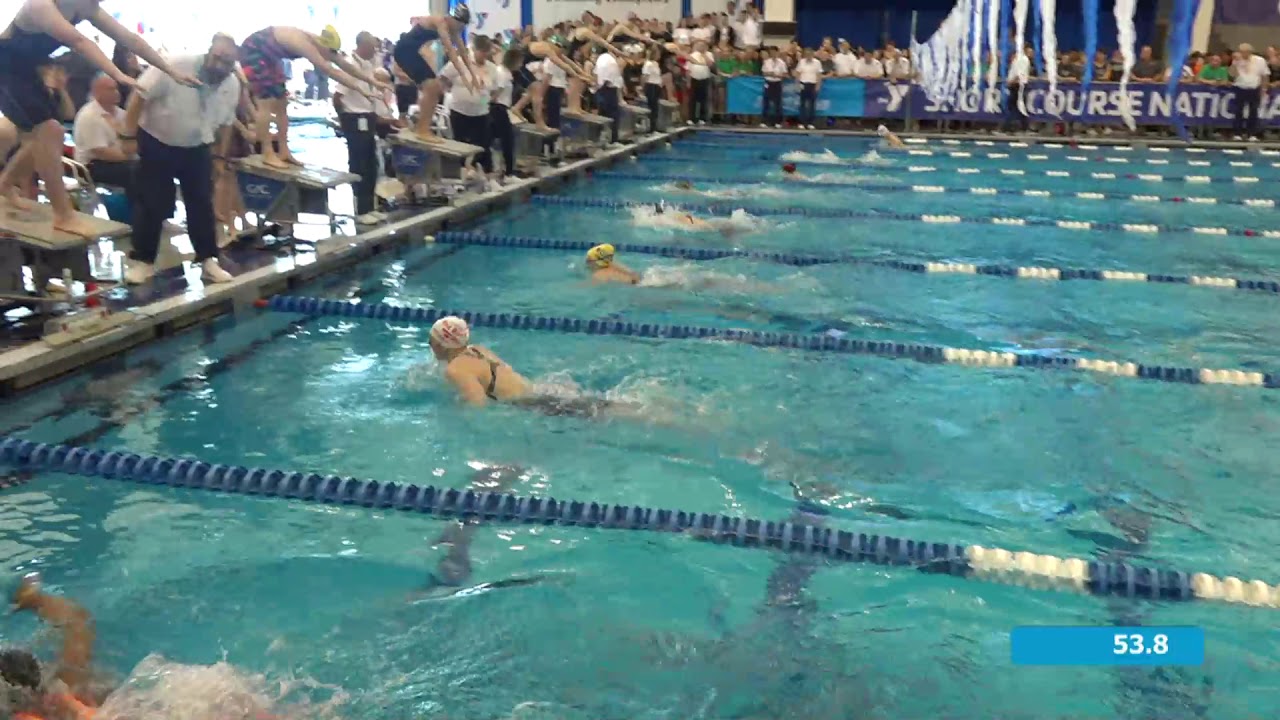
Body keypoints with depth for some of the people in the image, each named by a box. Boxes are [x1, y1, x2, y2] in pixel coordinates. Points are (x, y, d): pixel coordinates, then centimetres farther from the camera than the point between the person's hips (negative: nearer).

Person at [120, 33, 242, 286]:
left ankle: (208, 261, 13)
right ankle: (142, 261, 10)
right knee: (152, 203, -1)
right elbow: (140, 96, -21)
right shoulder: (175, 67, -27)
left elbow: (226, 122, 6)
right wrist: (129, 136, -22)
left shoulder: (232, 85, -10)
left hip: (197, 147, 4)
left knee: (202, 203, 4)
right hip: (157, 143, -4)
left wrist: (220, 156, 7)